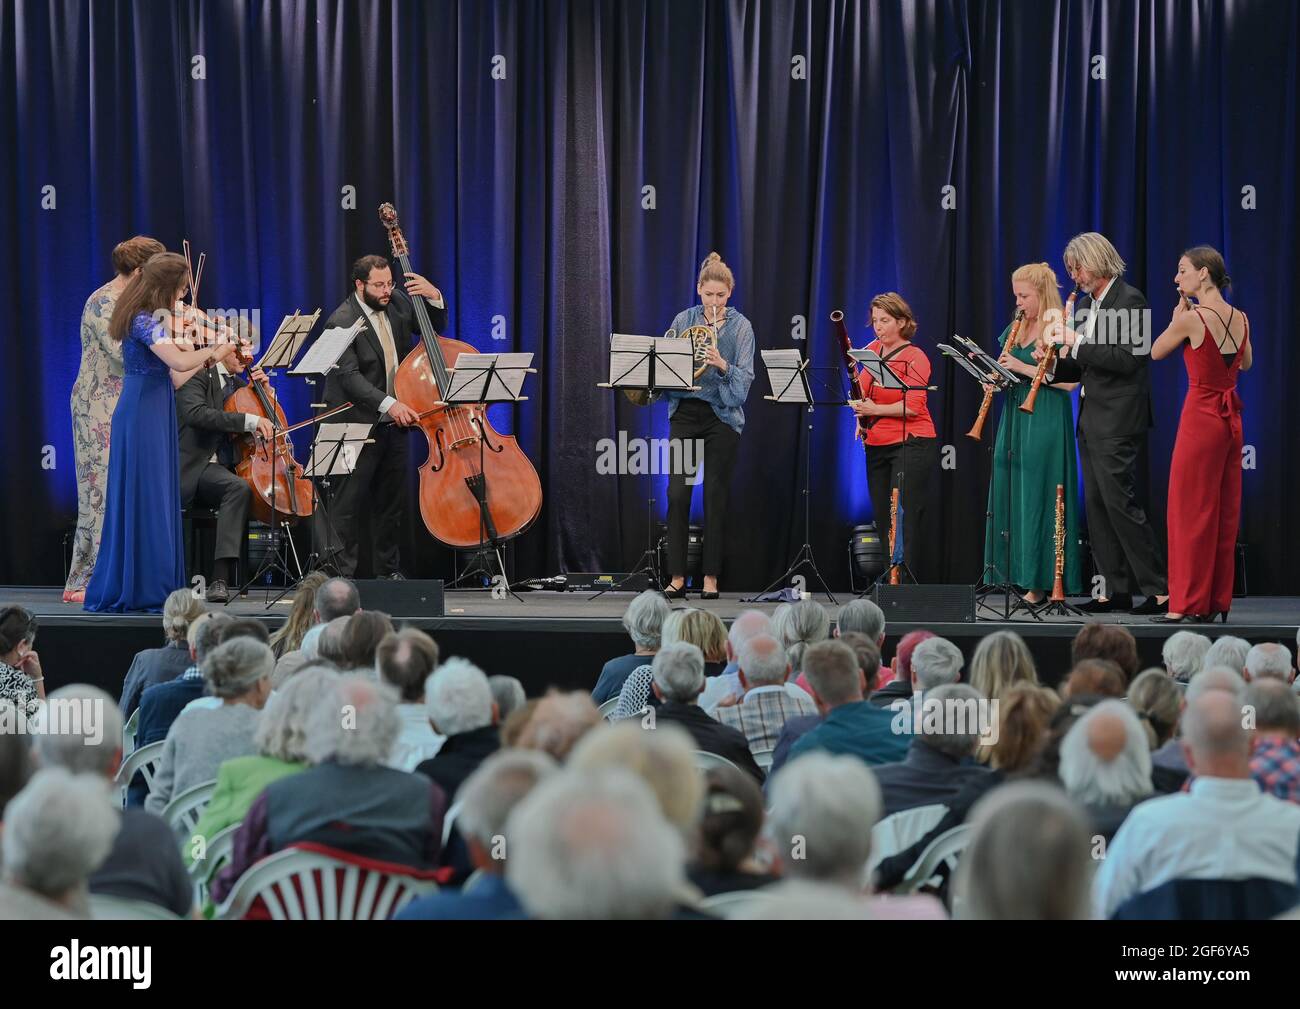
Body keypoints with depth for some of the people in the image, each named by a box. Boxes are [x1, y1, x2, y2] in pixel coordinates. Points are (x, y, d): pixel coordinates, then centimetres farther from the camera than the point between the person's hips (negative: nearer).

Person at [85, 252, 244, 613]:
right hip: (142, 418, -10)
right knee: (142, 501, -7)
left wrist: (212, 357, 10)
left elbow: (175, 379, 16)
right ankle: (135, 589, -4)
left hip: (155, 417, 10)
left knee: (157, 503, 9)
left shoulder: (155, 322, 16)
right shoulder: (143, 321, -14)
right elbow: (180, 362, -28)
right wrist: (218, 348, -11)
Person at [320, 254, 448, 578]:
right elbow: (349, 376, -24)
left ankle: (389, 570, 24)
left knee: (392, 503, 14)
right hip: (358, 426, -7)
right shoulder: (341, 322, -15)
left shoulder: (397, 306, 5)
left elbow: (436, 328, 17)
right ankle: (338, 574, -5)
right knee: (347, 506, -7)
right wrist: (388, 403, -36)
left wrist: (434, 297, -4)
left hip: (393, 423, 7)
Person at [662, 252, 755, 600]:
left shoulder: (740, 326, -1)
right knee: (677, 493, -4)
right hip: (686, 412, 2)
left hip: (723, 415, -2)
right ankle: (677, 577, 1)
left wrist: (722, 365, -25)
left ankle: (711, 577, 7)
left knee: (716, 495, 0)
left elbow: (745, 378, -7)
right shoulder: (684, 320, 6)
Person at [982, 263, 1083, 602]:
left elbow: (1068, 380, -16)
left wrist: (1023, 368, -18)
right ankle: (1021, 575, 8)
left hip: (1046, 421, -7)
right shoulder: (1018, 329, 15)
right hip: (1015, 418, 7)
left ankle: (1043, 581, -4)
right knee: (1011, 495, 4)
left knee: (1039, 496, -7)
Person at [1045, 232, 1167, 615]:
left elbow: (1126, 359, -20)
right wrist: (1058, 363, -1)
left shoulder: (1130, 300, -10)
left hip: (1118, 422, -9)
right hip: (1092, 421, 9)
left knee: (1122, 503, -12)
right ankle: (1115, 589, 12)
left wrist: (1077, 343, -19)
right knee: (1097, 506, 8)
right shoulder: (1085, 304, 15)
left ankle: (1158, 589, -8)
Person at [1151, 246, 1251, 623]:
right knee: (1225, 511, 11)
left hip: (1201, 418, -7)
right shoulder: (1241, 319, 5)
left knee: (1190, 511, -1)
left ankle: (1188, 603, 0)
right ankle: (1218, 601, 16)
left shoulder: (1191, 319, -15)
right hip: (1231, 419, 7)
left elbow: (1156, 352, -1)